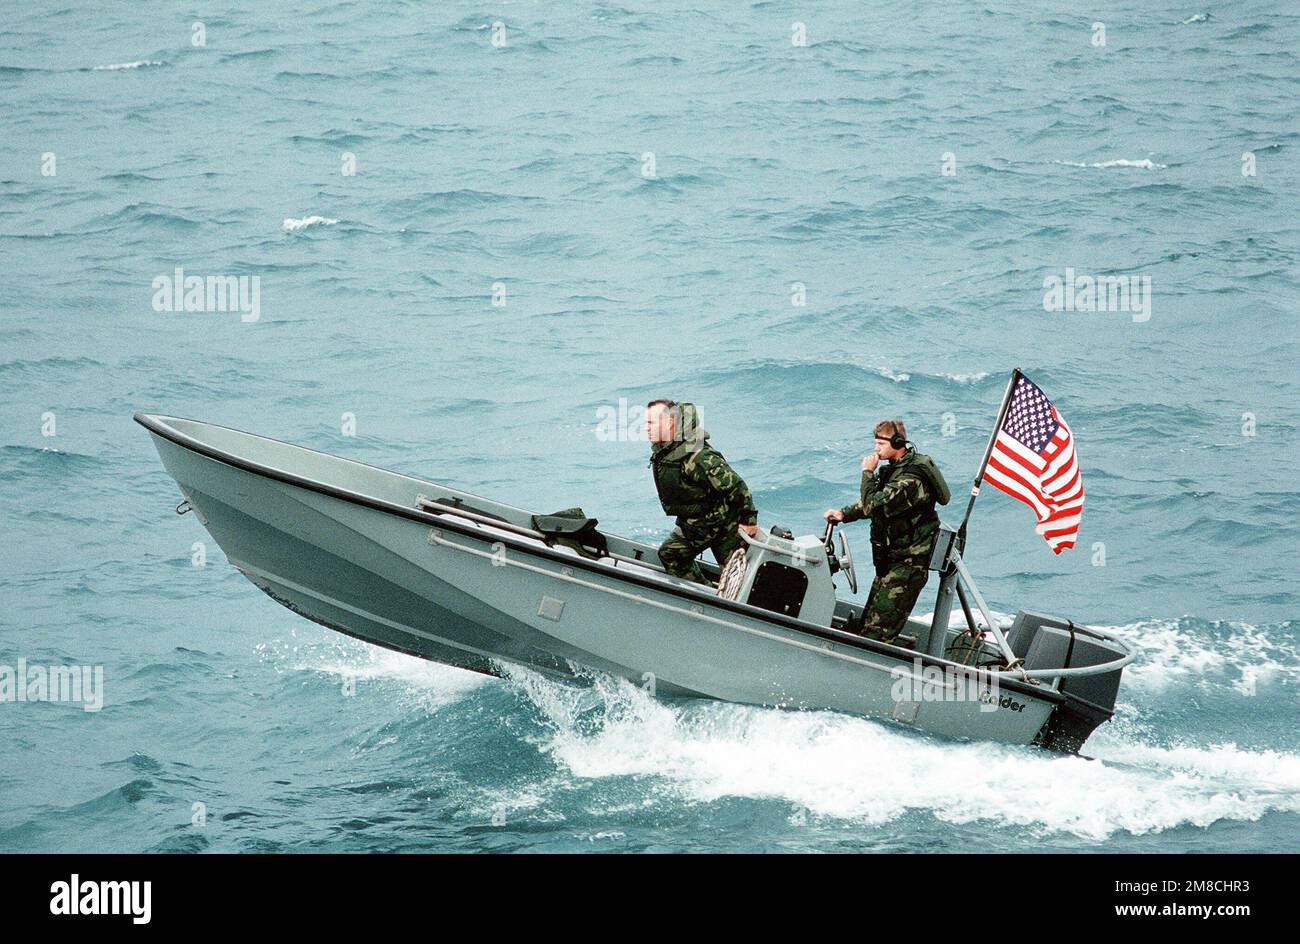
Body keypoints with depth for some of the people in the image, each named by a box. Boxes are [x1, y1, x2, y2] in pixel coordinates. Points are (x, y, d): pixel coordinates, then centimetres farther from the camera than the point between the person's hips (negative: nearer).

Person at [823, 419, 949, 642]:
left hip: (909, 561, -11)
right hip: (891, 557, 11)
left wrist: (868, 473, -14)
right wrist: (844, 514, 8)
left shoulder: (910, 478, -23)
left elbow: (873, 506, -28)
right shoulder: (896, 467, 10)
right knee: (869, 618, 12)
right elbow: (878, 501, 22)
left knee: (879, 627, -14)